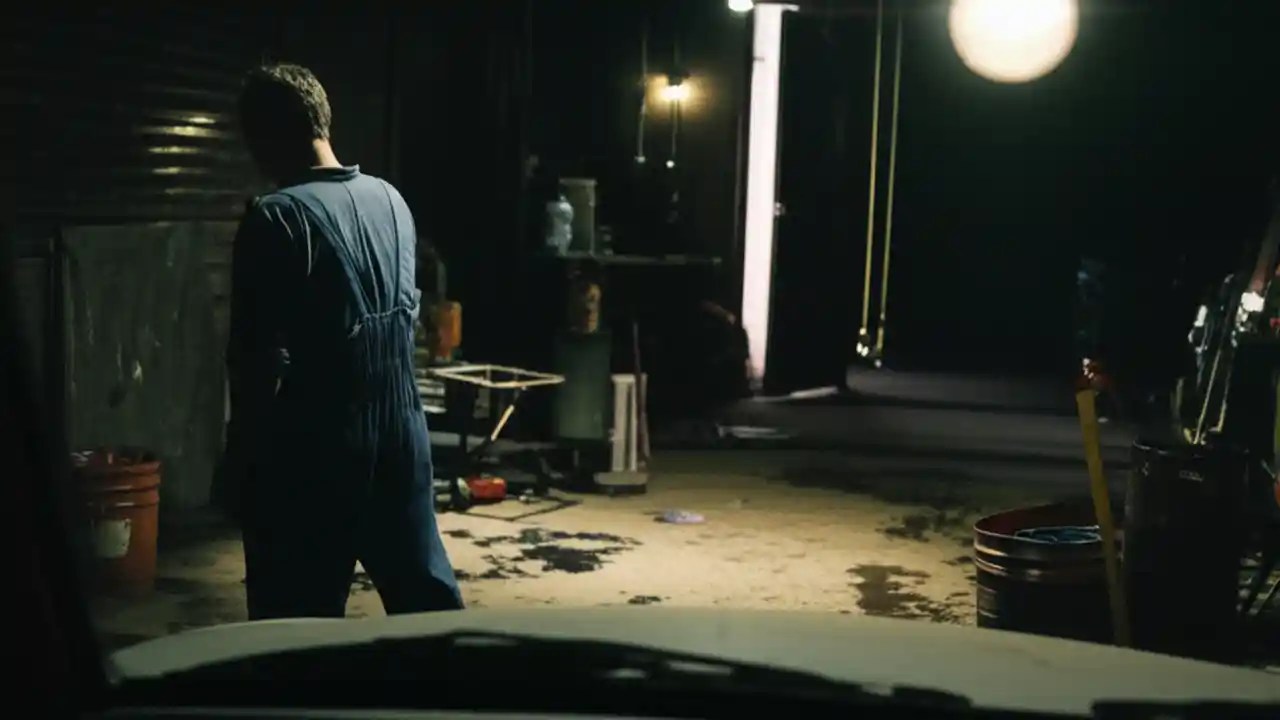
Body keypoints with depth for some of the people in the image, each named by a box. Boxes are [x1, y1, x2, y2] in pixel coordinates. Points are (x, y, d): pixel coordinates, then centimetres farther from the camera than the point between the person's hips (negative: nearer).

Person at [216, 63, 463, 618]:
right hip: (400, 425, 7)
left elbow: (261, 358, -17)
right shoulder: (391, 200, 7)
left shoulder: (276, 218, -15)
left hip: (316, 441, -7)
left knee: (299, 617, 3)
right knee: (426, 591, 16)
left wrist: (239, 460, -8)